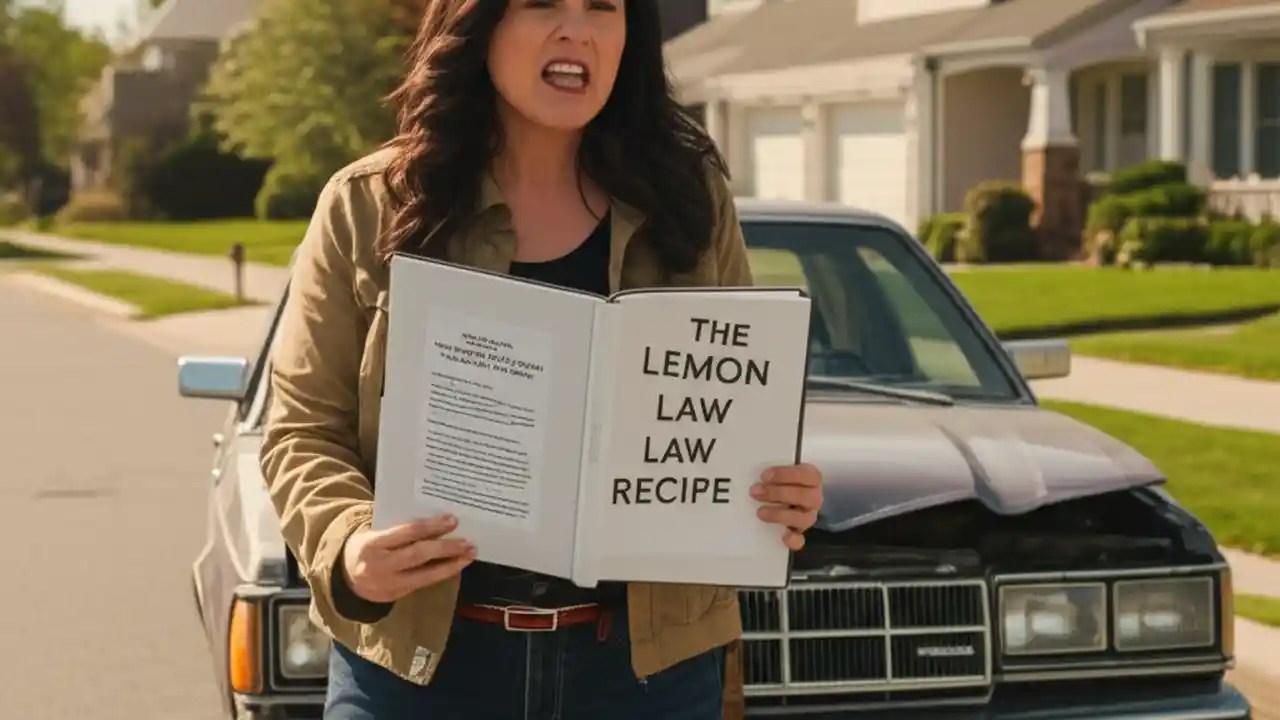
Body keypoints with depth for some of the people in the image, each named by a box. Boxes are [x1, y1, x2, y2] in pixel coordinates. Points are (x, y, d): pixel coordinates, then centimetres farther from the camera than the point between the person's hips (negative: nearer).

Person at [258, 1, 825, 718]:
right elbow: (304, 429, -1)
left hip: (648, 662, 1)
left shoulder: (693, 199, 4)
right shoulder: (368, 207, -1)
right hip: (419, 662, -1)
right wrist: (347, 546, -21)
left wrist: (782, 503, -10)